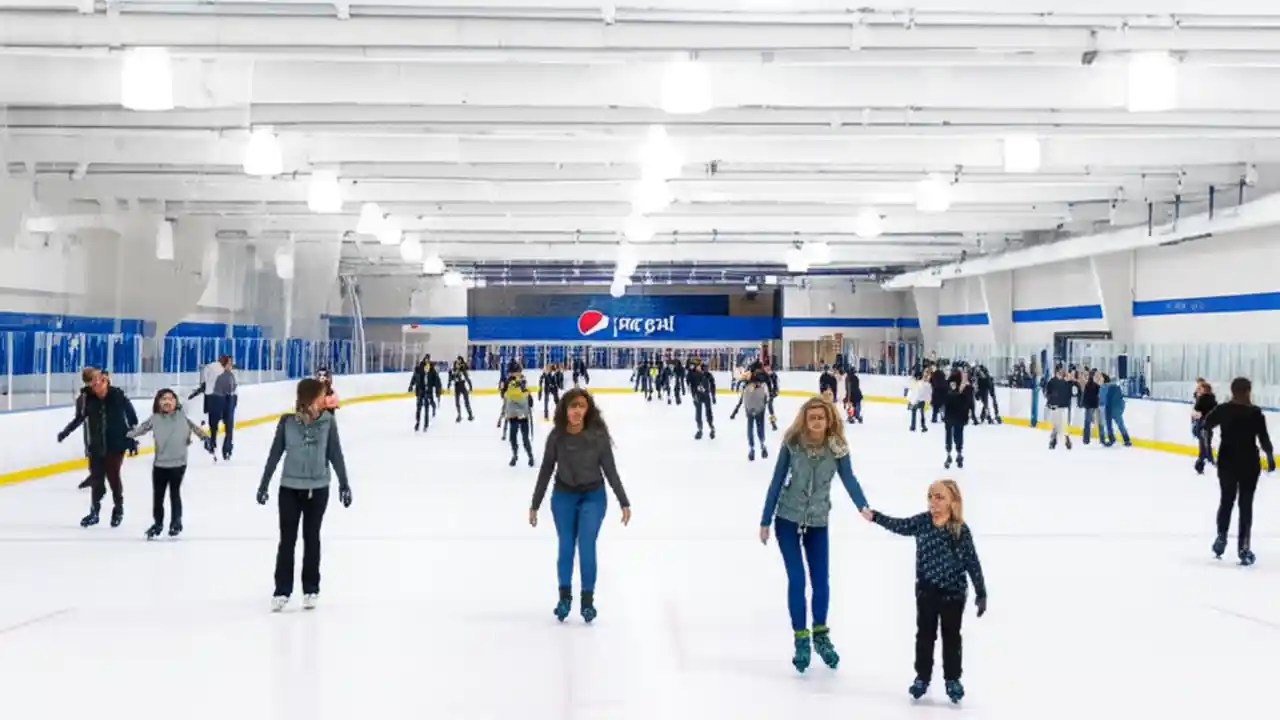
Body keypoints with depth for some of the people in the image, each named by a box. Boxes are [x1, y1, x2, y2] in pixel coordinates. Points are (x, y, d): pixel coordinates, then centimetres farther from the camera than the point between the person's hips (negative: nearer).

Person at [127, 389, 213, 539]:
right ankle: (158, 523, 25)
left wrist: (206, 438, -5)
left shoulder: (182, 416, -2)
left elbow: (194, 427, 3)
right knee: (158, 495, 8)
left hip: (178, 463, -1)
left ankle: (176, 522, 24)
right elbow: (141, 428, -5)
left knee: (175, 493, 10)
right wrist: (128, 436, -17)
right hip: (159, 464, 1)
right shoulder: (155, 419, -3)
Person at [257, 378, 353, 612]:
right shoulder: (288, 421, -9)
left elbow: (335, 454, -1)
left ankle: (311, 590, 22)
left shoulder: (328, 420, -6)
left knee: (312, 538, 12)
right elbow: (275, 454, -2)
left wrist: (344, 484, 1)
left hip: (318, 488, 1)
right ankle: (281, 591, 13)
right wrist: (263, 485, 0)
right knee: (287, 539, 5)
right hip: (289, 488, -1)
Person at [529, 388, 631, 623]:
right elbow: (546, 470, -2)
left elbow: (610, 470, -9)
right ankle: (565, 597, 24)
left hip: (593, 497, -1)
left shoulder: (597, 435, -16)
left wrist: (624, 502, -7)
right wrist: (534, 505, 3)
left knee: (587, 548, -5)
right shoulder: (556, 436, -12)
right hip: (563, 496, 1)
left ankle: (588, 599, 9)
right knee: (565, 548, 7)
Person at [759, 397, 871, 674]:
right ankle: (801, 639, 12)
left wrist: (864, 507, -41)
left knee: (821, 581, 7)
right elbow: (777, 481, -7)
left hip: (818, 523, 2)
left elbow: (849, 479, -22)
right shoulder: (792, 444, -13)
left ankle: (821, 635, 27)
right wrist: (765, 521, -4)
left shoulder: (837, 448, -11)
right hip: (787, 519, -2)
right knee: (796, 580, -4)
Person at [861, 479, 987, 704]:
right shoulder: (922, 521, -5)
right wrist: (875, 516, -1)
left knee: (951, 637, 11)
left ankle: (952, 680, 25)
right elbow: (900, 525, 8)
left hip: (953, 593, -3)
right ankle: (922, 677, 27)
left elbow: (972, 563, -11)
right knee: (925, 635, 13)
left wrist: (981, 594, -9)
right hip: (926, 591, 3)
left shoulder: (961, 530, -15)